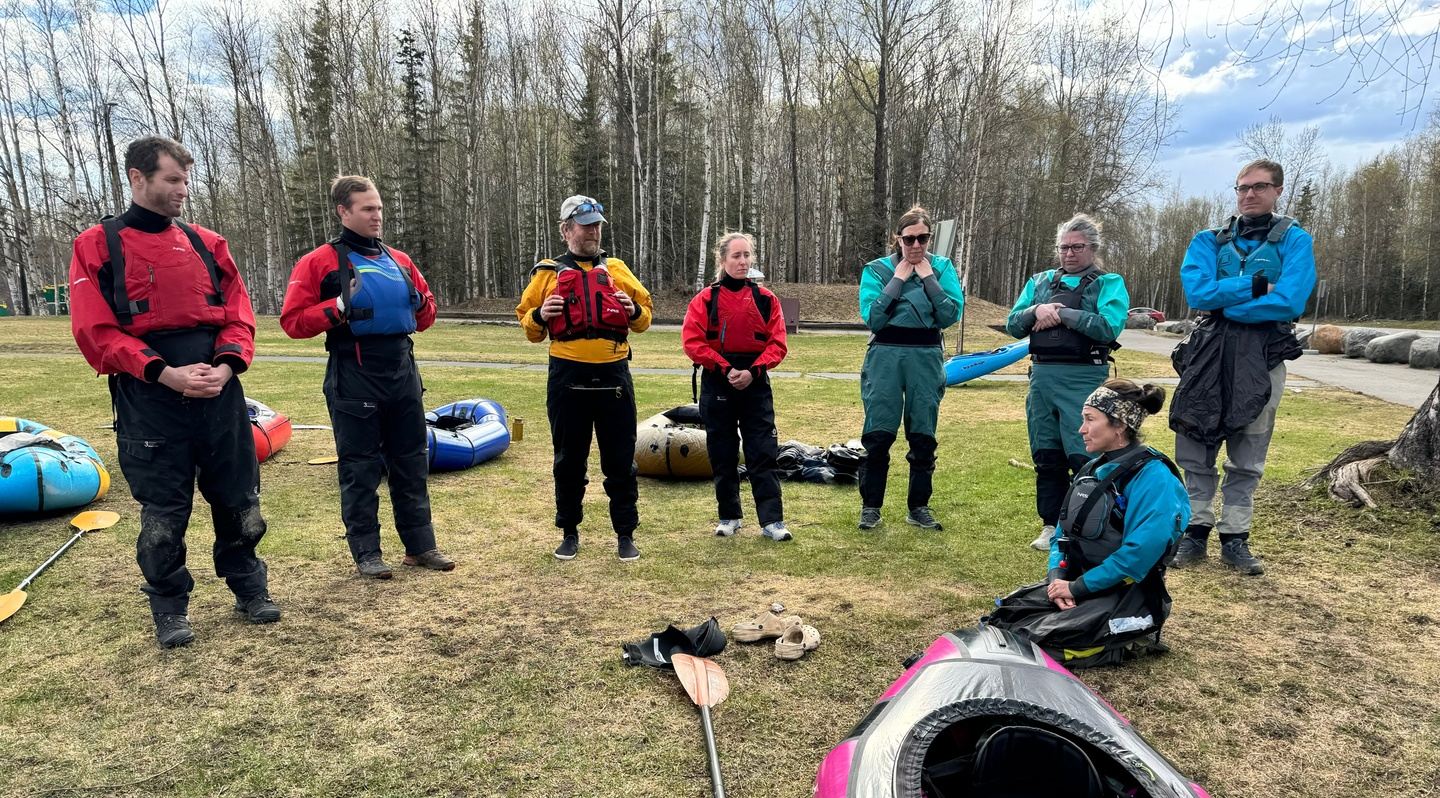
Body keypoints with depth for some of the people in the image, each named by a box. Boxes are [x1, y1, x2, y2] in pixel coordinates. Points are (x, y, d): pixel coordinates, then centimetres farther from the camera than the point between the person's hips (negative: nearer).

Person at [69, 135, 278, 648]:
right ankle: (169, 607, 24)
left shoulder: (207, 243, 10)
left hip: (219, 395, 3)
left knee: (238, 499, 10)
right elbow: (96, 331, -7)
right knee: (162, 511, 6)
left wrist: (226, 364, -12)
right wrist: (164, 373, -18)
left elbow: (238, 314, 7)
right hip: (149, 402, -3)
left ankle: (248, 587, 28)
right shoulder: (98, 246, 0)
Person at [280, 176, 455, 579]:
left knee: (412, 462, 10)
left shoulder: (399, 261, 13)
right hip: (354, 378, -5)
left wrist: (421, 304, -1)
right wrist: (337, 309, -19)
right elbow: (292, 321, -6)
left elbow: (425, 314, 20)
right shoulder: (320, 261, -2)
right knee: (360, 468, 4)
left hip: (403, 372, 5)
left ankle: (420, 544, 20)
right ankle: (366, 552, 15)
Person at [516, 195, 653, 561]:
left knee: (620, 460, 5)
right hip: (568, 377, 0)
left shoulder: (616, 269, 11)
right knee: (569, 460, 10)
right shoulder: (548, 272, 7)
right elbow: (528, 326, 11)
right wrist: (539, 316, -10)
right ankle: (569, 532, 24)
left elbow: (644, 315, 15)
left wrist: (634, 311, -7)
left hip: (614, 374, 1)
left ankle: (625, 534, 17)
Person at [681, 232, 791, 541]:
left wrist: (752, 371, -14)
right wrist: (726, 369, -14)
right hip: (717, 383, 0)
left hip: (755, 383, 0)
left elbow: (777, 344, 0)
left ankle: (772, 521, 1)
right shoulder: (706, 299, 0)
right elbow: (693, 342, -7)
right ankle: (729, 517, 22)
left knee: (763, 454, -2)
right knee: (722, 454, 8)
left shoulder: (766, 299, 4)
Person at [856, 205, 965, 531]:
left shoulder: (942, 267, 5)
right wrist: (898, 279, -9)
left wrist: (928, 278, -8)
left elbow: (951, 315, -7)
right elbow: (872, 317, -12)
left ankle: (919, 507, 19)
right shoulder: (877, 269, 1)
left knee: (923, 437, 6)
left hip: (926, 357, 1)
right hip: (885, 356, -1)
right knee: (878, 436, -1)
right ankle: (870, 506, 12)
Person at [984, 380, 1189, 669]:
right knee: (1002, 617, -7)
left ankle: (1129, 641, -2)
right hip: (1076, 583, 7)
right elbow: (1063, 531, 13)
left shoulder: (1153, 477, -15)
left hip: (1126, 594, -7)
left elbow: (1140, 552, -24)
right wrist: (1057, 576, -7)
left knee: (1046, 637, -24)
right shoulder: (1092, 470, 11)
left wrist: (1078, 587, -19)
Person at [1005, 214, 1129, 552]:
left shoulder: (1109, 283, 3)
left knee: (1084, 457, -6)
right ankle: (1052, 525, 21)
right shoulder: (1041, 281, 17)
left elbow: (1109, 327, -14)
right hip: (1041, 377, 5)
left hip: (1083, 380, -5)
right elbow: (1012, 325, 10)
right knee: (1046, 457, 10)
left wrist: (1062, 313, -12)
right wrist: (1036, 310, -9)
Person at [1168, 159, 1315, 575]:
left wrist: (1225, 302, -10)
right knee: (1196, 448, 3)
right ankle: (1196, 531, 14)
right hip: (1209, 355, 2)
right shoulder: (1209, 241, 8)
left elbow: (1288, 302, -13)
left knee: (1247, 456, 7)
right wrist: (1256, 284, -14)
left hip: (1263, 359, -1)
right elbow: (1197, 291, -10)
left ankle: (1235, 538, 17)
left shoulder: (1294, 240, 2)